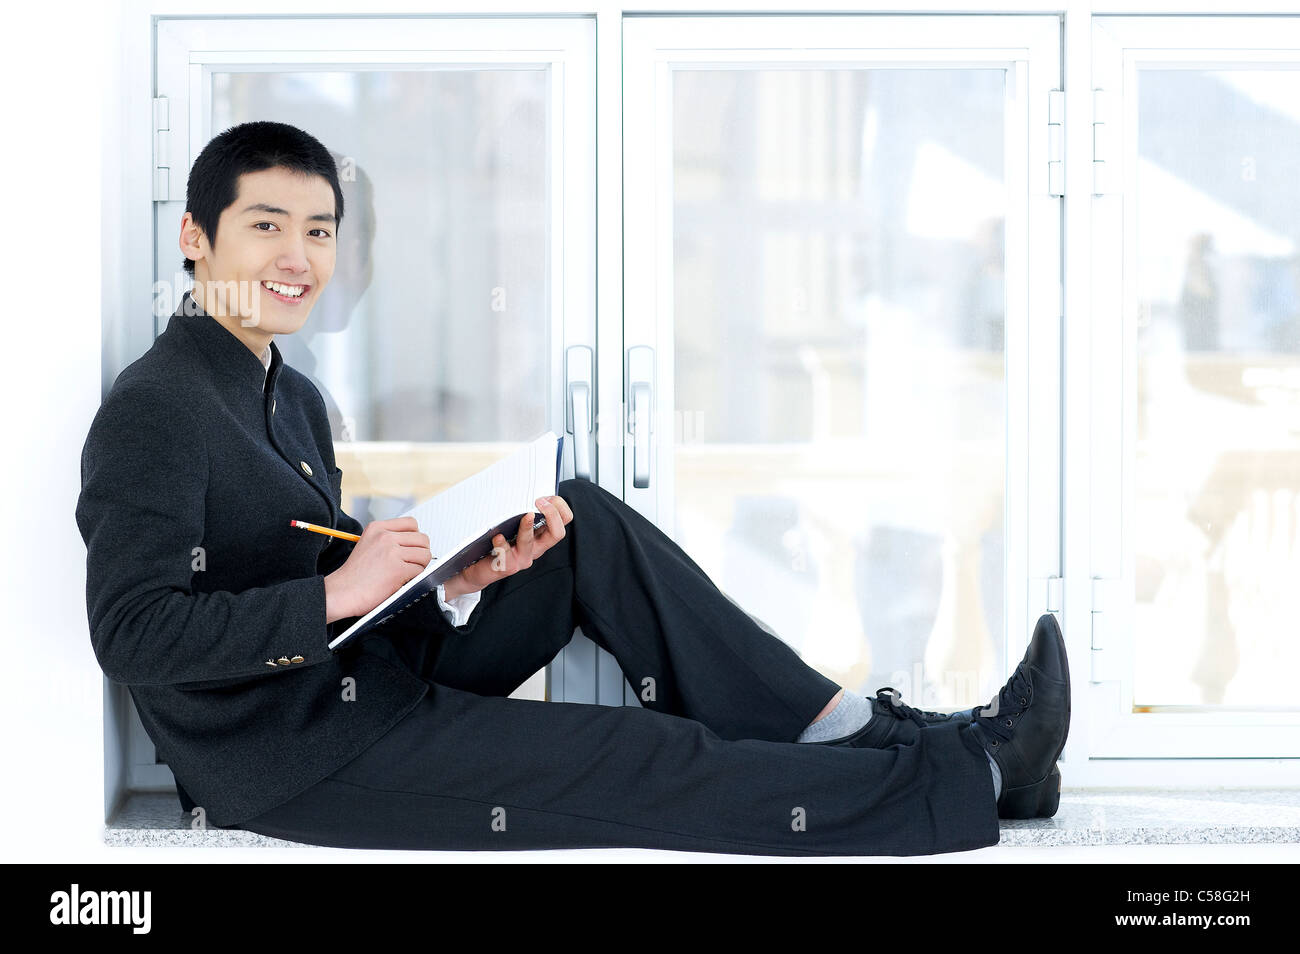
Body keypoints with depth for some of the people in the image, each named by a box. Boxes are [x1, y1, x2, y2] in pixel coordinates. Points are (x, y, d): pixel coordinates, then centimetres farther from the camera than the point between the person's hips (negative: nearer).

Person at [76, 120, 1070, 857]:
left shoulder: (293, 397, 16)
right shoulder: (152, 410, -15)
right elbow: (133, 633, -24)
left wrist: (455, 573, -5)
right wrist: (338, 594, -27)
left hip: (372, 674, 9)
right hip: (287, 762, -9)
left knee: (584, 521, -3)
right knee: (650, 762, -16)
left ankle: (849, 727, -6)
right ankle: (971, 776, -6)